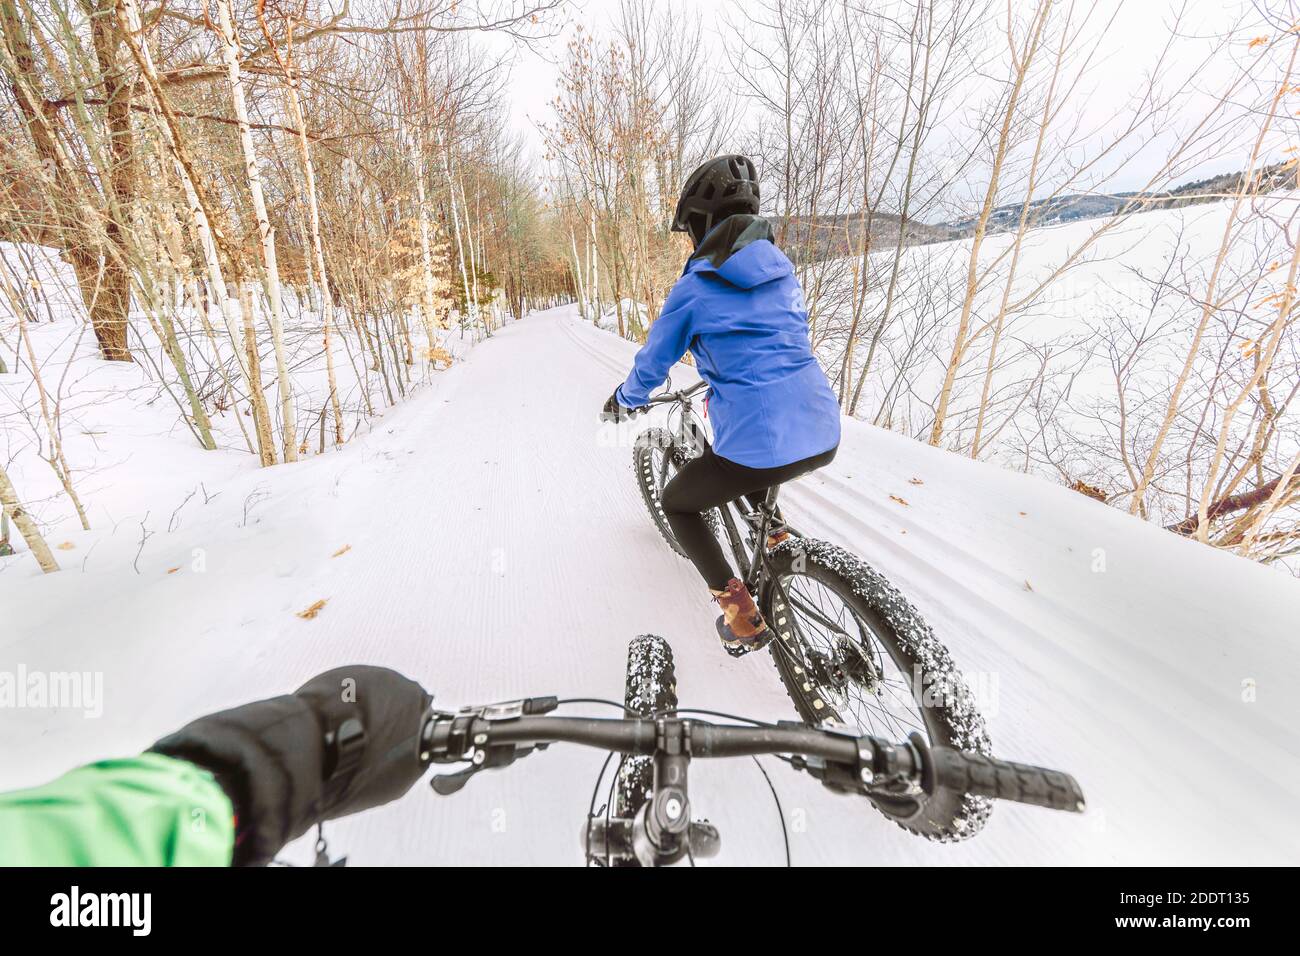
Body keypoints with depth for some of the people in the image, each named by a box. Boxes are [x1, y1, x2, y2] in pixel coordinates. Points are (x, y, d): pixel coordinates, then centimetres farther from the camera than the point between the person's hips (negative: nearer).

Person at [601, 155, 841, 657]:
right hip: (824, 438, 7)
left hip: (759, 449, -7)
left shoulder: (695, 286, -4)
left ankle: (743, 617, 15)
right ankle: (776, 539, 39)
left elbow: (652, 363, 7)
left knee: (676, 503, 19)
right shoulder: (782, 270, 13)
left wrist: (623, 401, 28)